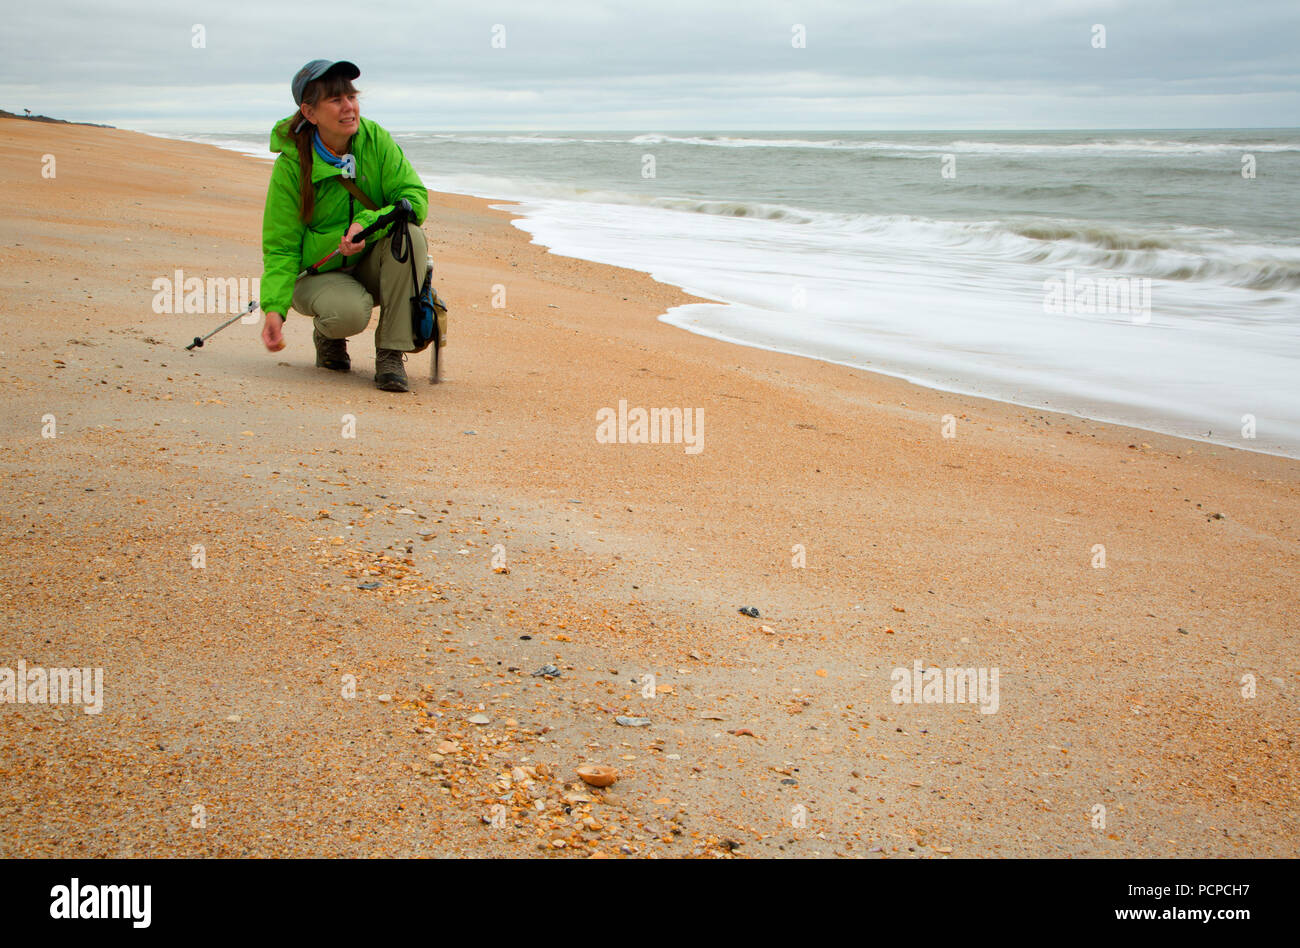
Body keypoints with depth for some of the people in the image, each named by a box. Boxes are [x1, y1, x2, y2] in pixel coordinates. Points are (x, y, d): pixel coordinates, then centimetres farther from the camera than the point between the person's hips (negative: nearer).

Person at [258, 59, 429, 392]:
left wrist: (367, 223, -33)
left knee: (410, 234, -29)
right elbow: (280, 248, -12)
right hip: (317, 274, -3)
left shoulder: (375, 141, -8)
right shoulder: (291, 165, -14)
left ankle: (391, 354, -22)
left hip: (371, 266, 3)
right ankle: (327, 333, 4)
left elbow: (416, 198, -14)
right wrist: (274, 309, -28)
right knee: (351, 312, -37)